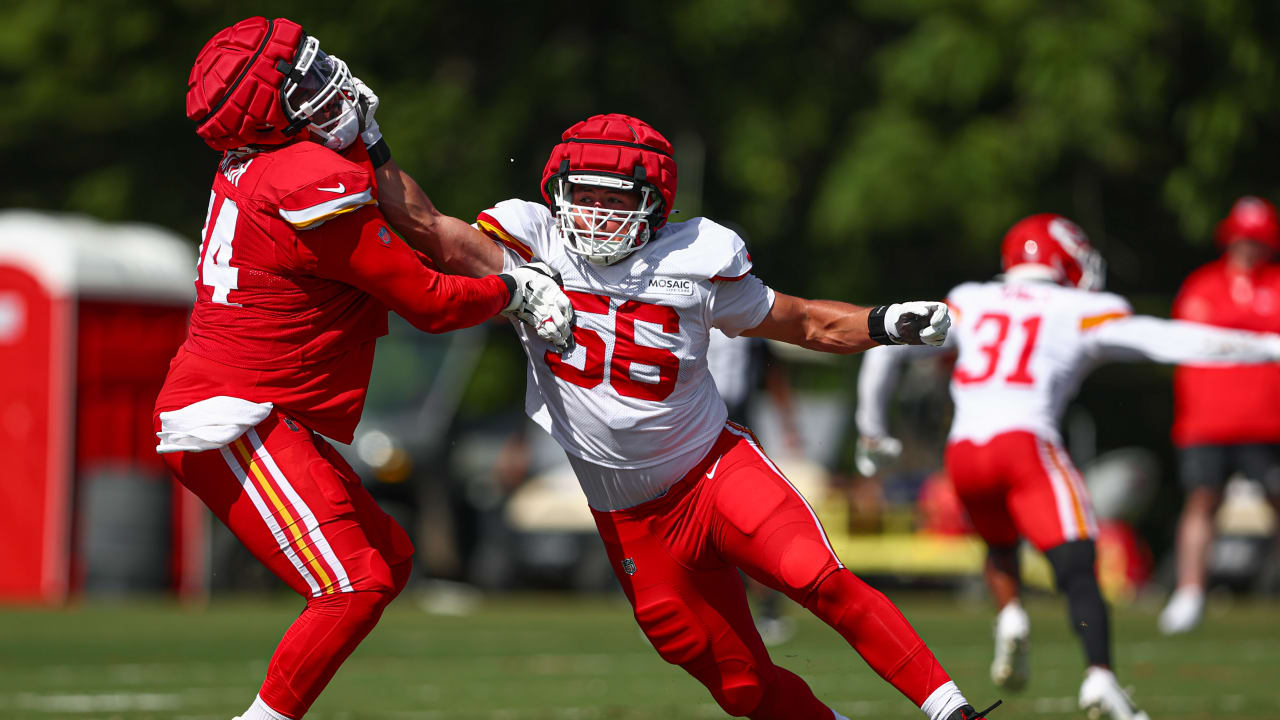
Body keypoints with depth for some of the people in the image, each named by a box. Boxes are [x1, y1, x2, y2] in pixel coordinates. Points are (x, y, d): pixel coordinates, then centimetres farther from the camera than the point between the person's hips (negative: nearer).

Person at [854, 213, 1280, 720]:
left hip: (963, 452, 4)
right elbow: (1173, 342, 6)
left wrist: (872, 430, 31)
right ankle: (1099, 678, -26)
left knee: (1001, 546, 30)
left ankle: (1010, 614, 2)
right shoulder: (1080, 315, 11)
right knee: (1076, 567, -7)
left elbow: (885, 351, 20)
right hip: (1025, 442, -4)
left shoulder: (970, 304, 22)